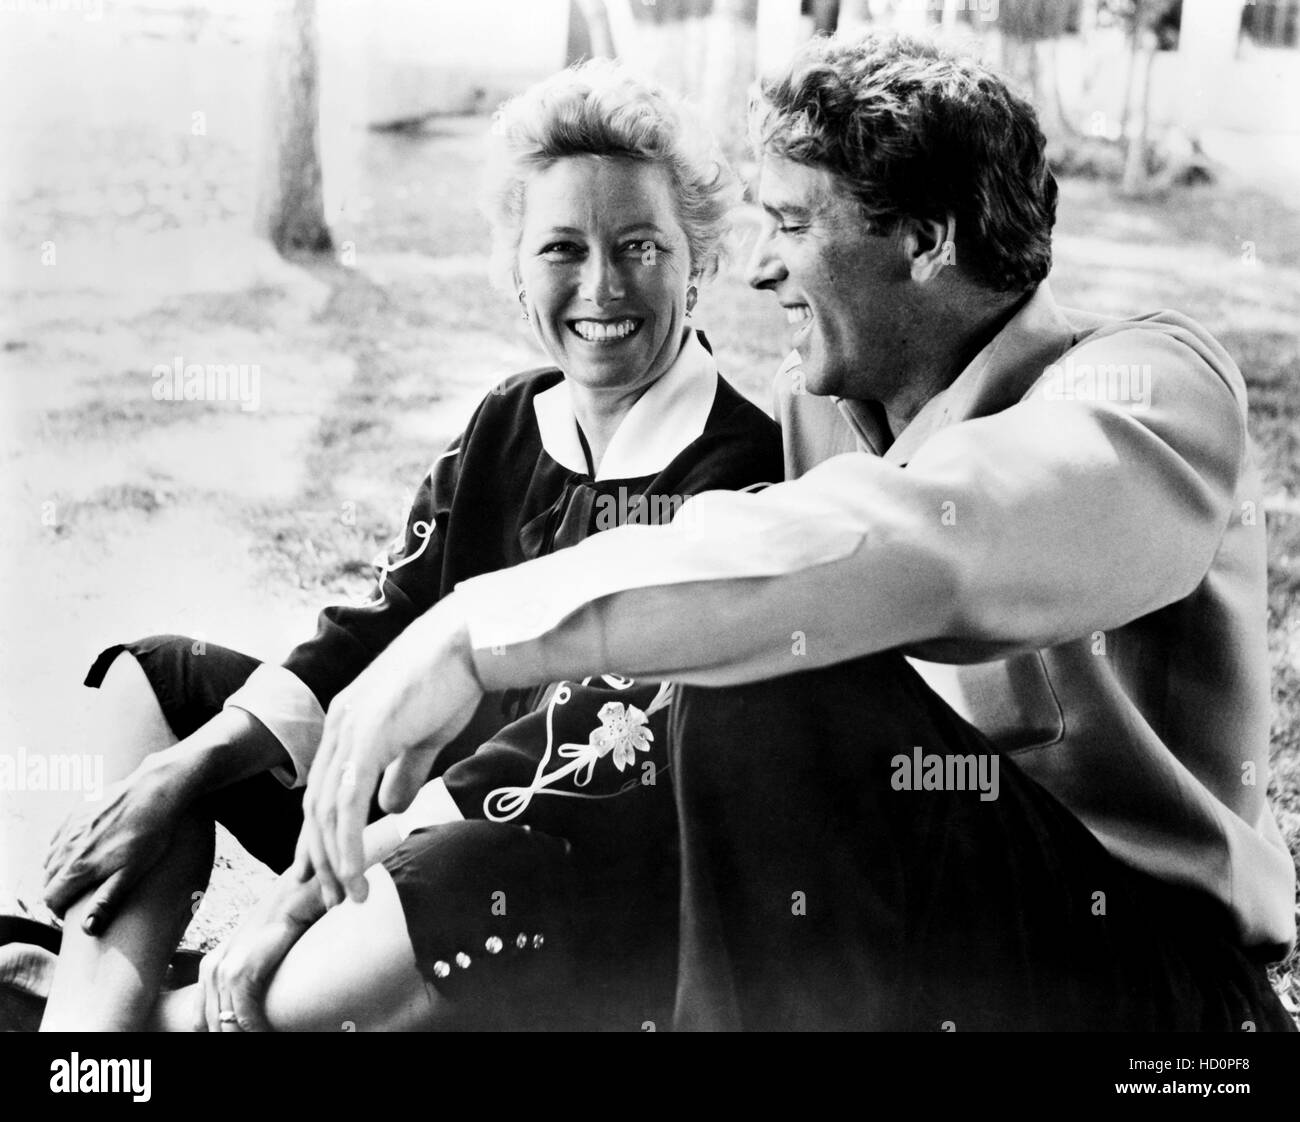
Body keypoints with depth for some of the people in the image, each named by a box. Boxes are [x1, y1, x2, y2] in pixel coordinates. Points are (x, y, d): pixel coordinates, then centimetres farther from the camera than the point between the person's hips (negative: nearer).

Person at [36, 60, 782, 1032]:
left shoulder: (743, 469, -17)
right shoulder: (509, 425, 7)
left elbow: (611, 738, -23)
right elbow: (386, 626, 6)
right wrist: (187, 770, -6)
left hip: (623, 860, -8)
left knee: (320, 983, -37)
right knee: (150, 682, 9)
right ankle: (95, 1005, -11)